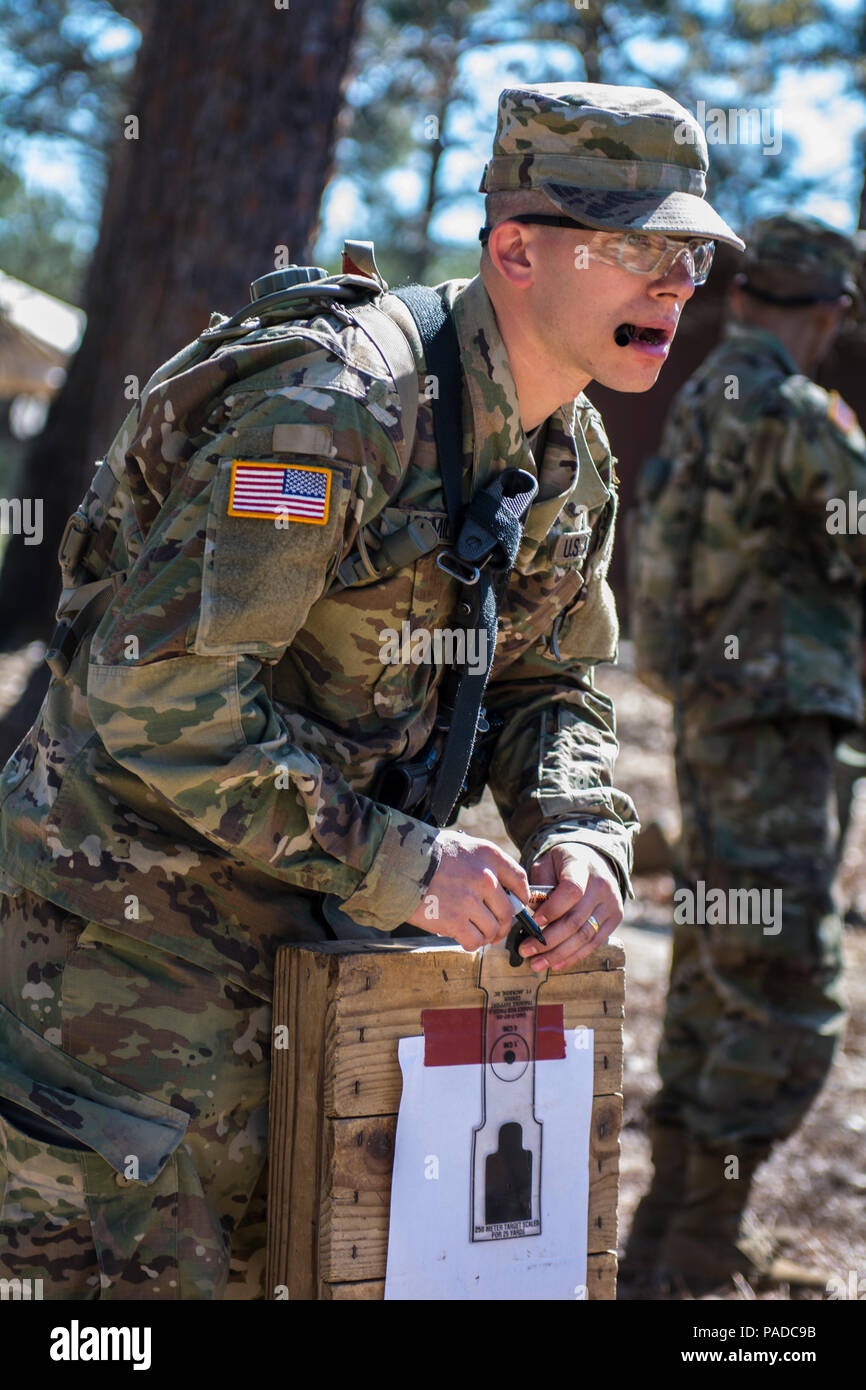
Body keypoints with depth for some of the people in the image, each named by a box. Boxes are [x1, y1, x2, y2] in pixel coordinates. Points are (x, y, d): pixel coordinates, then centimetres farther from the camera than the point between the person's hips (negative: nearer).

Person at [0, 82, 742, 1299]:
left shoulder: (572, 458, 2)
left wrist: (584, 836, -9)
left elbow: (549, 683, 13)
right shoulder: (330, 412, -27)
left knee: (277, 1252, 15)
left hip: (306, 901, 8)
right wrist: (396, 867, -27)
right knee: (157, 1264, -5)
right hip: (136, 878, -8)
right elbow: (158, 694, -30)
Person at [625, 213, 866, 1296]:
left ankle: (669, 1237, 22)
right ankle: (699, 1261, -5)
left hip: (709, 730, 10)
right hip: (772, 736, -10)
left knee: (713, 991, 16)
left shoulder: (696, 408, 13)